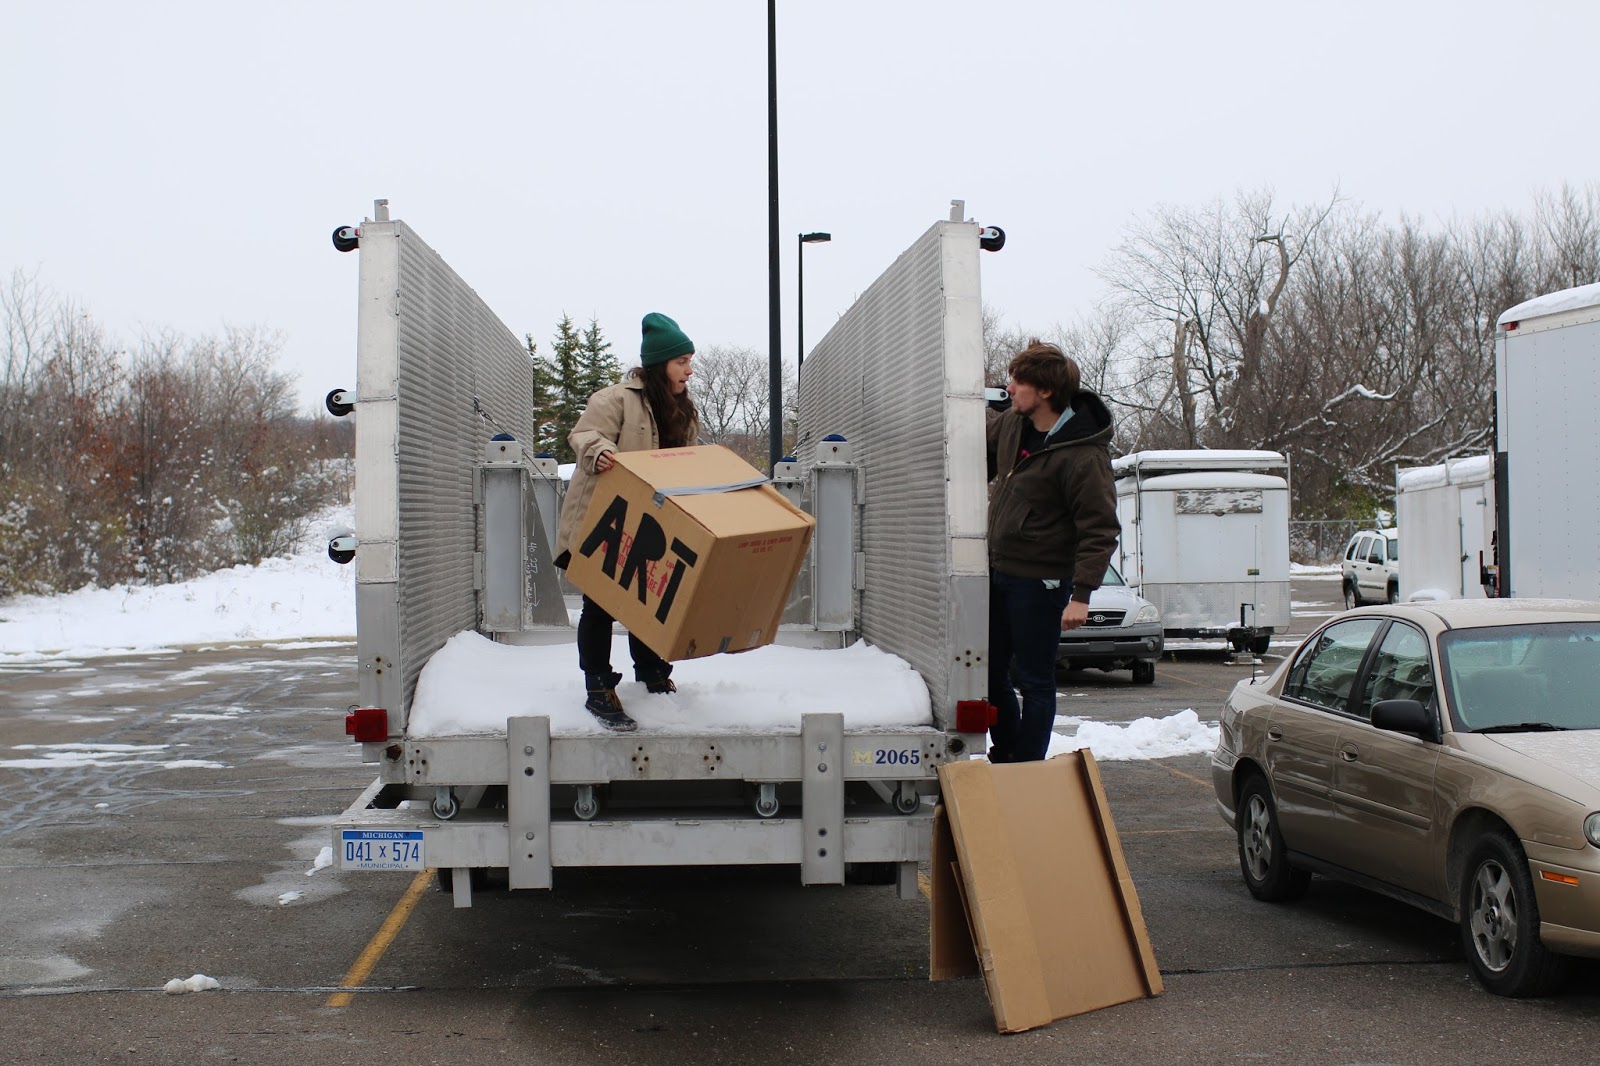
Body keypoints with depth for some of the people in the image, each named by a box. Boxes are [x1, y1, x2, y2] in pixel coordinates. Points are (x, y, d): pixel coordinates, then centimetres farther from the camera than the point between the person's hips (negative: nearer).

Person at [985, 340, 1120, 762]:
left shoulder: (1082, 456, -22)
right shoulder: (1012, 425, 1)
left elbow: (1101, 529, -23)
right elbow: (986, 430, 27)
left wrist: (1082, 594, -28)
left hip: (1039, 581, -8)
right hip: (997, 572, 8)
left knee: (1034, 681, 2)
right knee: (990, 673, 16)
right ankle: (1006, 755, 33)